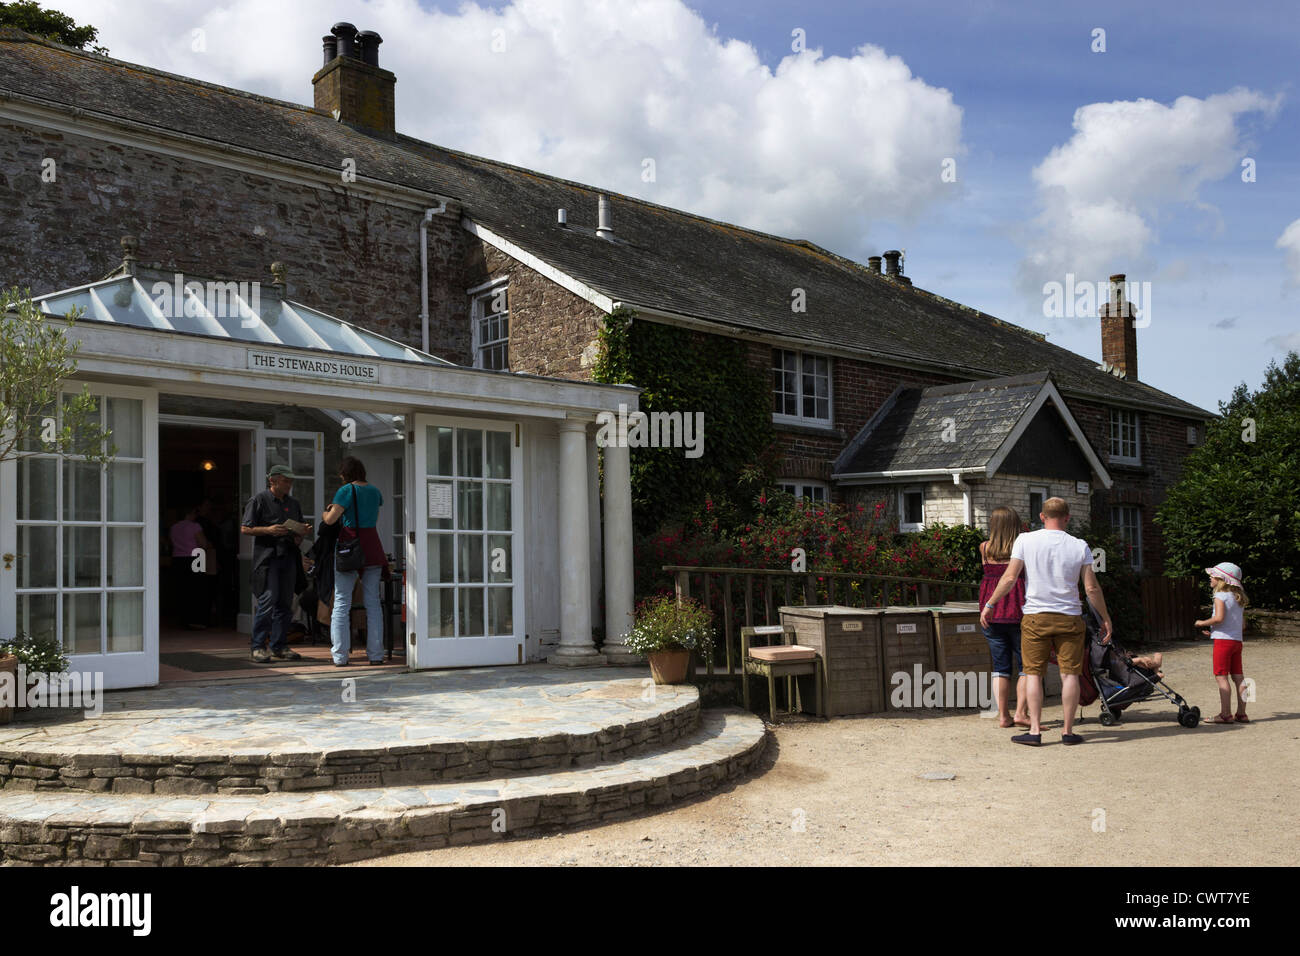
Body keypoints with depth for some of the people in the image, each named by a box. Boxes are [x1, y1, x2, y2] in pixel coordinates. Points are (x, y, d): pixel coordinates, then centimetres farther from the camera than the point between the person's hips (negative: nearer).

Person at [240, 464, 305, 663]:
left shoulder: (293, 503, 19)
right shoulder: (258, 500, 1)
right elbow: (245, 529, -3)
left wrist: (299, 537, 4)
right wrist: (268, 530, -16)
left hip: (288, 556, 6)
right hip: (267, 557, -6)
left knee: (284, 602, 6)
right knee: (267, 601, -11)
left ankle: (279, 646, 12)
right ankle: (258, 647, -3)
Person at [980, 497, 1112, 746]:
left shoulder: (1025, 540, -3)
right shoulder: (1080, 546, -1)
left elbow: (1010, 578, -6)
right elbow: (1092, 588, -1)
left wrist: (989, 604, 5)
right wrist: (1105, 619, 11)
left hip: (1035, 616, 0)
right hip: (1069, 617, 1)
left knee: (1033, 673, 5)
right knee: (1069, 673, 7)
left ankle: (1035, 730, 2)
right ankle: (1068, 730, 10)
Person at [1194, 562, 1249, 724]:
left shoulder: (1220, 595, -10)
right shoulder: (1238, 597, 14)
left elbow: (1219, 618, -22)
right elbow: (1234, 620, 15)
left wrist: (1203, 623, -7)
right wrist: (1212, 629, 17)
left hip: (1223, 640, -8)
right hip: (1237, 640, 8)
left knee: (1221, 677, -6)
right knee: (1238, 677, 9)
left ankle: (1226, 714, -8)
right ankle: (1241, 714, 12)